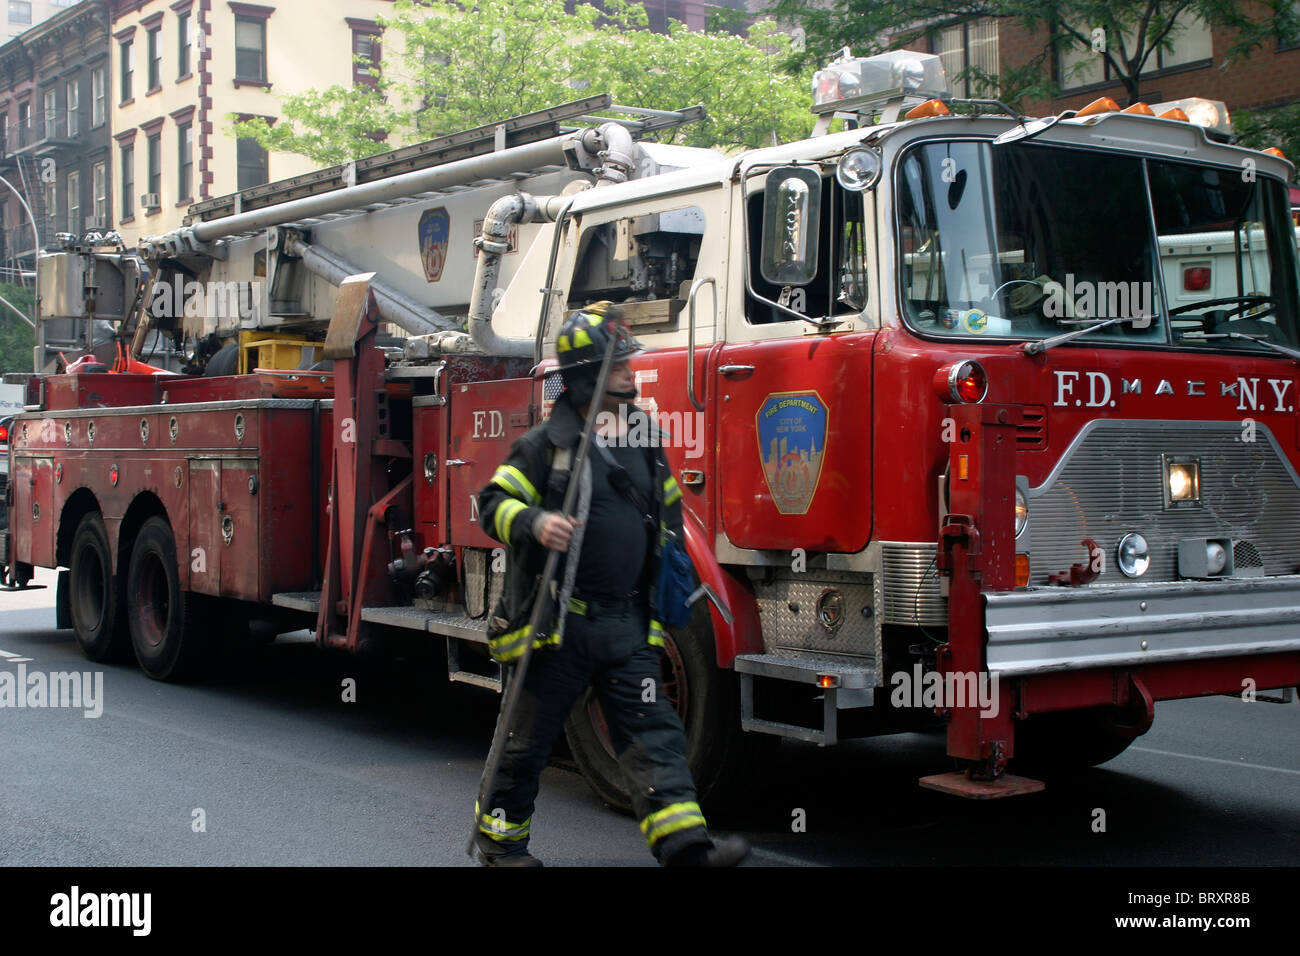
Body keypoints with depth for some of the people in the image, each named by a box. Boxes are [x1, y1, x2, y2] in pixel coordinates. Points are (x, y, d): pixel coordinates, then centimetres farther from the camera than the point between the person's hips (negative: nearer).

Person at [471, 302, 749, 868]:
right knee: (528, 738, 7)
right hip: (556, 623, -5)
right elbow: (495, 501, -9)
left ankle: (686, 846, -8)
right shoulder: (548, 443, -7)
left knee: (652, 732, -3)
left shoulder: (645, 441, 12)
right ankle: (498, 841, 23)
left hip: (627, 624, 5)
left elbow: (667, 513, 24)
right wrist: (533, 523, -27)